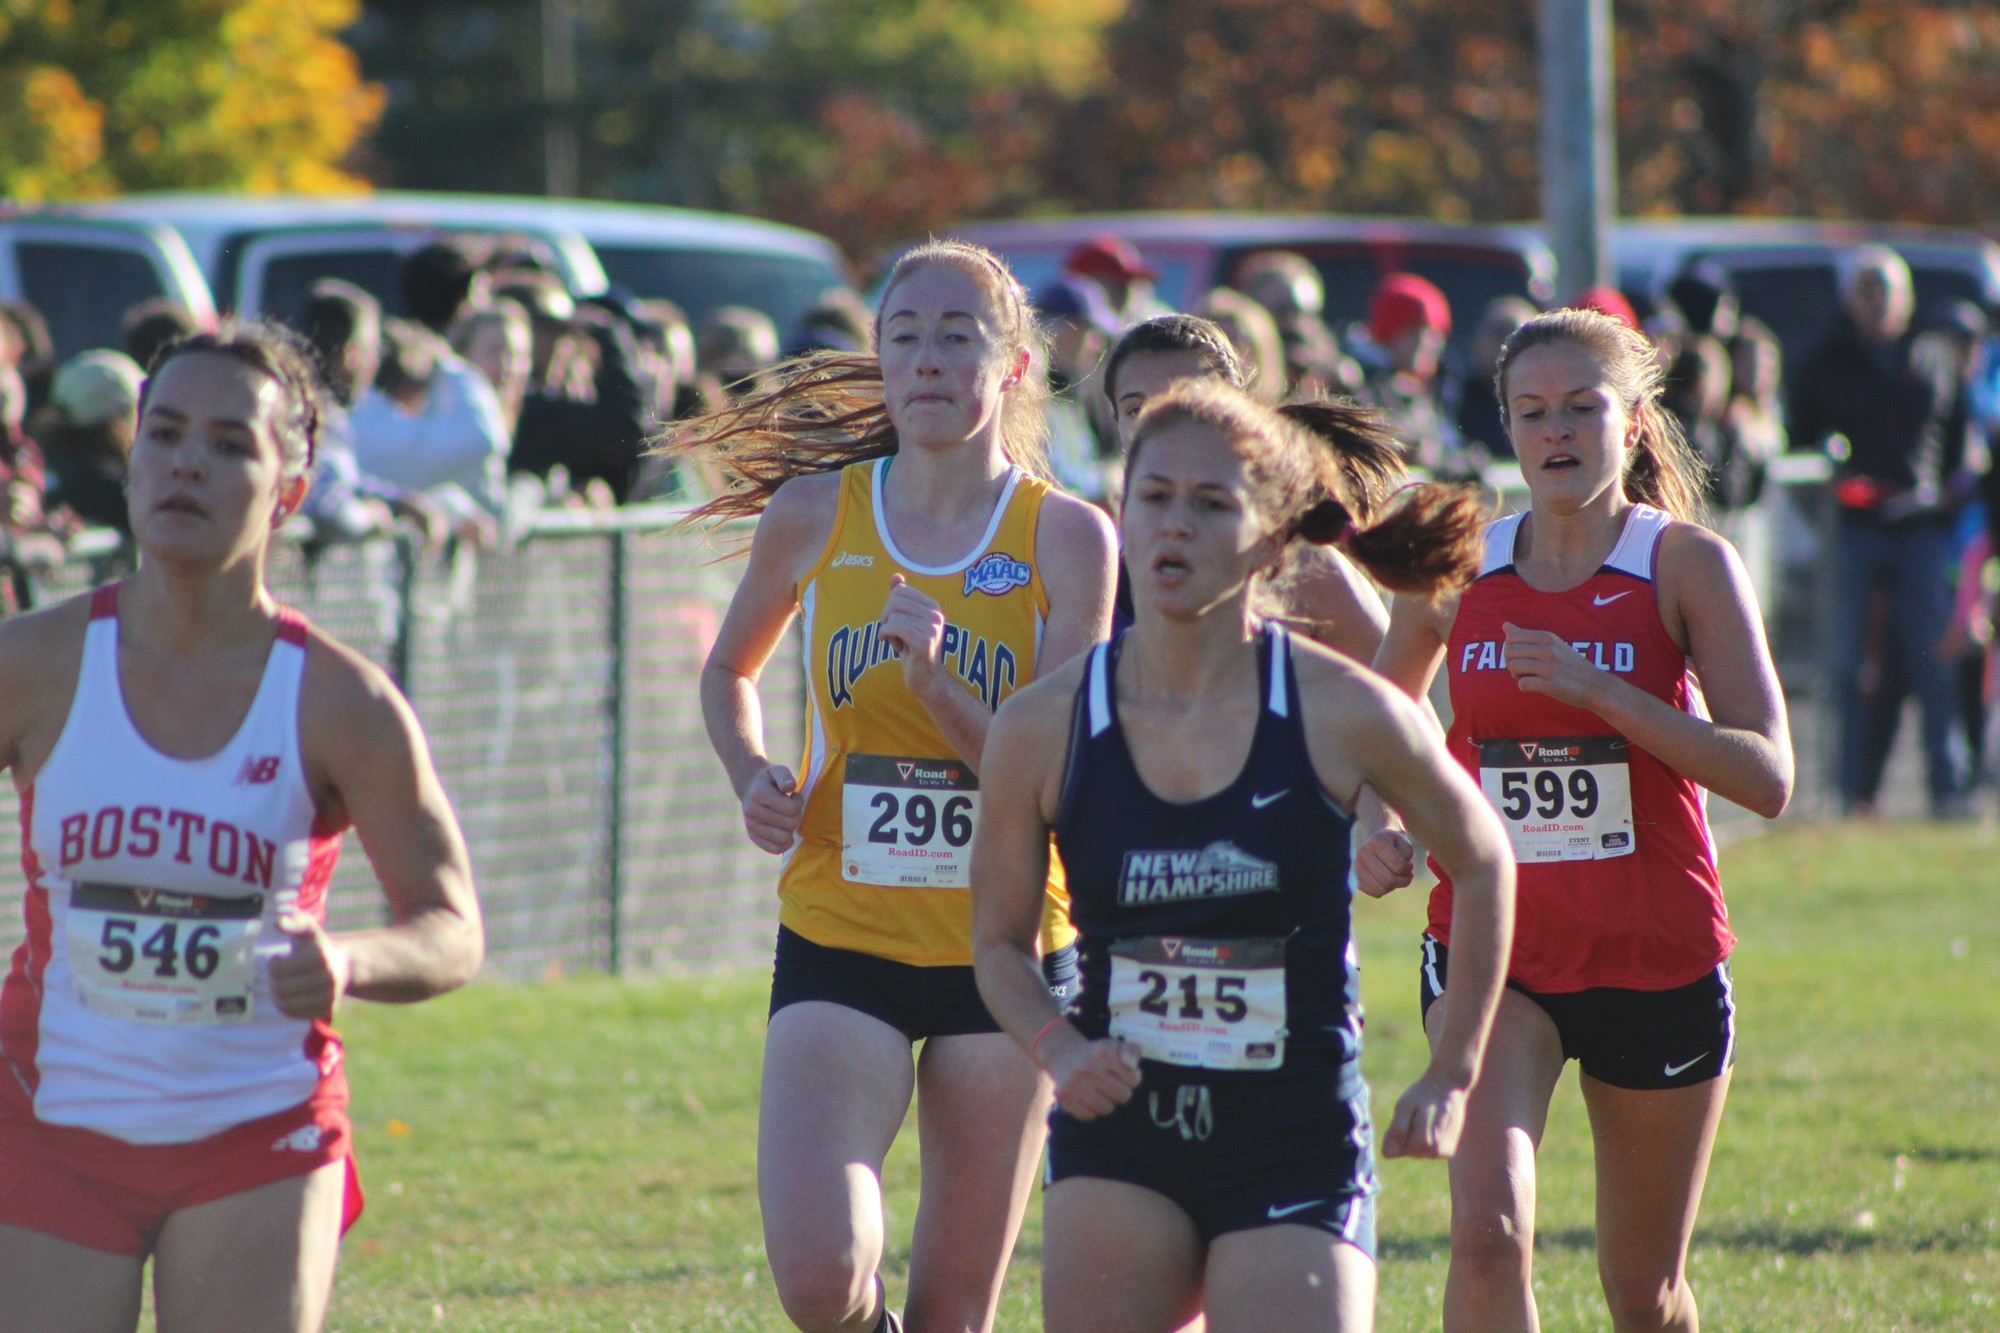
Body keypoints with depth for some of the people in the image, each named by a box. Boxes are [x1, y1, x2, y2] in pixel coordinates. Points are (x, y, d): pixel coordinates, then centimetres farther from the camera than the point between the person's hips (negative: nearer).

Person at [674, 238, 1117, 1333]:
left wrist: (936, 681, -24)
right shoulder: (814, 514, 1)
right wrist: (752, 777, 1)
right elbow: (728, 672, 21)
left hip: (1005, 949, 0)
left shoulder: (1066, 538, -4)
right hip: (839, 941, 1)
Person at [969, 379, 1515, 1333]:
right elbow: (1000, 939, 11)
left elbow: (1483, 864, 9)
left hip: (1298, 1143, -2)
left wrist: (1451, 1077, 9)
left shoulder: (1342, 713, -7)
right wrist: (1056, 1047, -10)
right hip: (1117, 1140, 2)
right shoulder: (1043, 727, -3)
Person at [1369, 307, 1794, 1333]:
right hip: (1490, 949, 1)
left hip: (1655, 958, -1)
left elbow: (1766, 776, -14)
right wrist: (1374, 828, -2)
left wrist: (1595, 686, -24)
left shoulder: (1687, 565, -6)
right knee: (1487, 1230, -22)